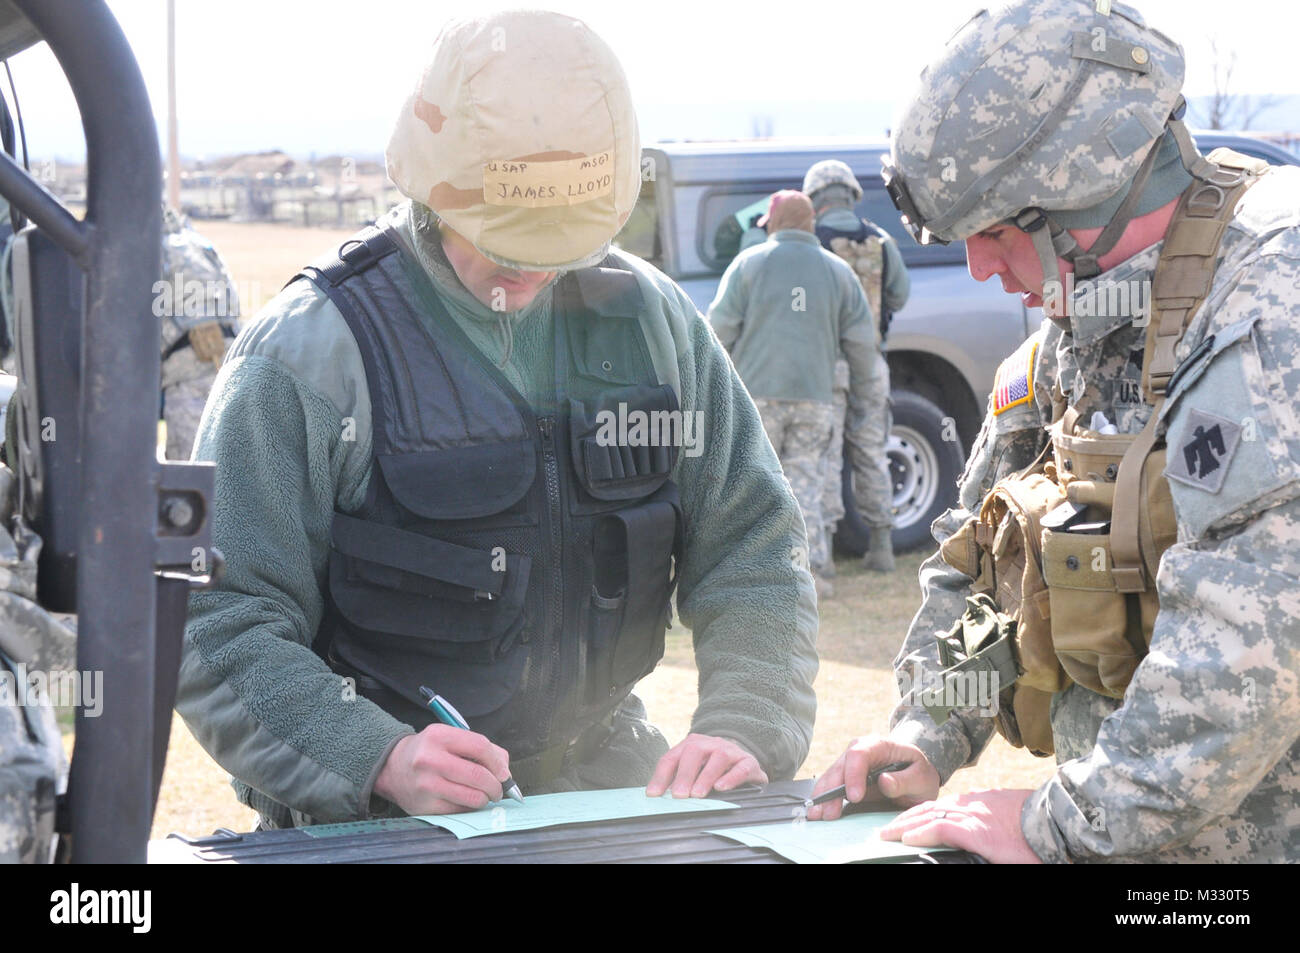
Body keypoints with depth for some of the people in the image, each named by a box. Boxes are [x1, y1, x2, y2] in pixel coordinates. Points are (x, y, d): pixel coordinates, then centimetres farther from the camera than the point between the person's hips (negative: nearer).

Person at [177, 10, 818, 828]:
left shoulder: (653, 321, 4)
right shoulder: (308, 355, -11)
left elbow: (754, 556, 7)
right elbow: (218, 631, -13)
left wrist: (743, 732, -11)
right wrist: (381, 760, -28)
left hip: (608, 779, 2)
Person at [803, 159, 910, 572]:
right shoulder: (881, 242, 4)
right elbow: (899, 297, 15)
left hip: (824, 363, -3)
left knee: (824, 456, -1)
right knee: (871, 454, 12)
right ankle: (881, 545, 14)